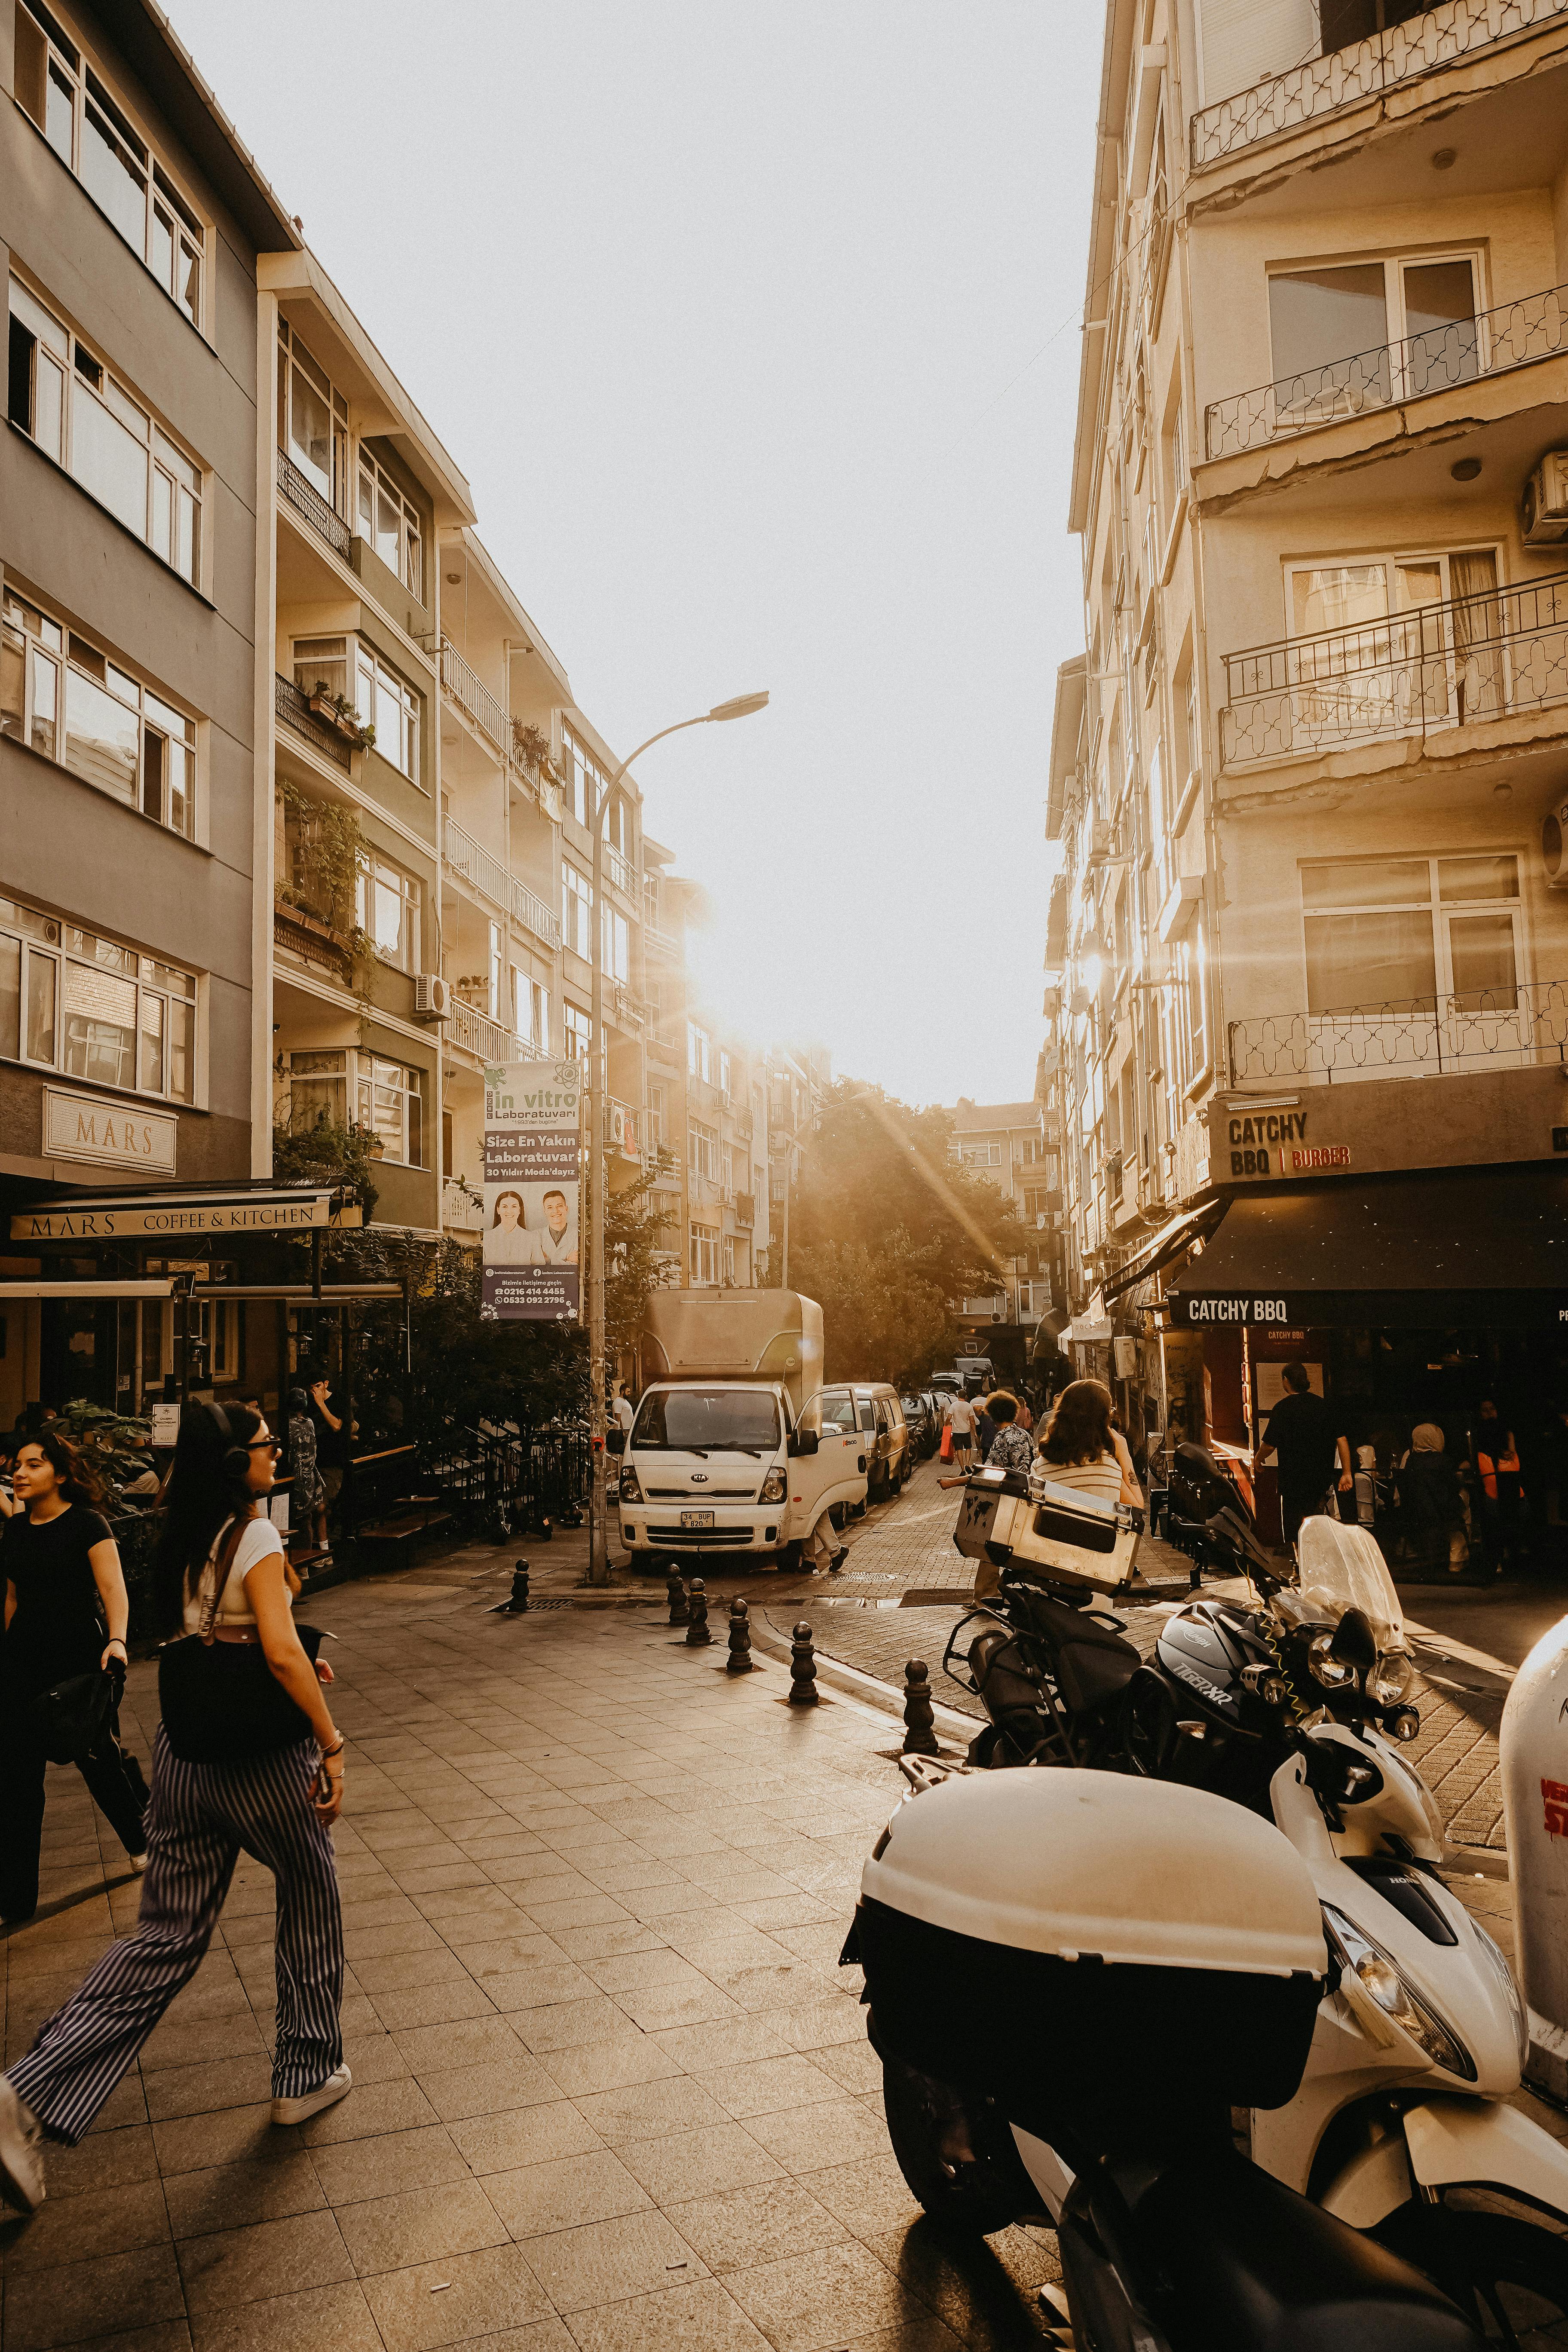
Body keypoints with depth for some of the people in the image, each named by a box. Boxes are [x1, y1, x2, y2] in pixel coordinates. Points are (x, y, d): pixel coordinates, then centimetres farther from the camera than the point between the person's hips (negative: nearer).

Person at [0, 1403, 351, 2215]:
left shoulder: (181, 1539, 5)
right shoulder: (256, 1537, -18)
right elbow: (281, 1652, -27)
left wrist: (295, 1662, 15)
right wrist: (330, 1741, -19)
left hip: (182, 1749, 7)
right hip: (262, 1757, -7)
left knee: (165, 1939, 13)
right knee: (310, 1896, 16)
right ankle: (308, 2076, 30)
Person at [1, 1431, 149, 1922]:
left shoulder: (87, 1525, -13)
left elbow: (114, 1589, -21)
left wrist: (117, 1640, -37)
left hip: (81, 1655, -5)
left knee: (99, 1757, 7)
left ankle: (143, 1838, 36)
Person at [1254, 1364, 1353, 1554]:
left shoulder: (1283, 1408, -12)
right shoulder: (1325, 1406, 3)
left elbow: (1270, 1444, -12)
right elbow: (1342, 1440, 1)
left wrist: (1258, 1458, 8)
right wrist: (1347, 1473, 5)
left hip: (1293, 1479, -5)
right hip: (1323, 1478, 5)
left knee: (1292, 1533, 3)